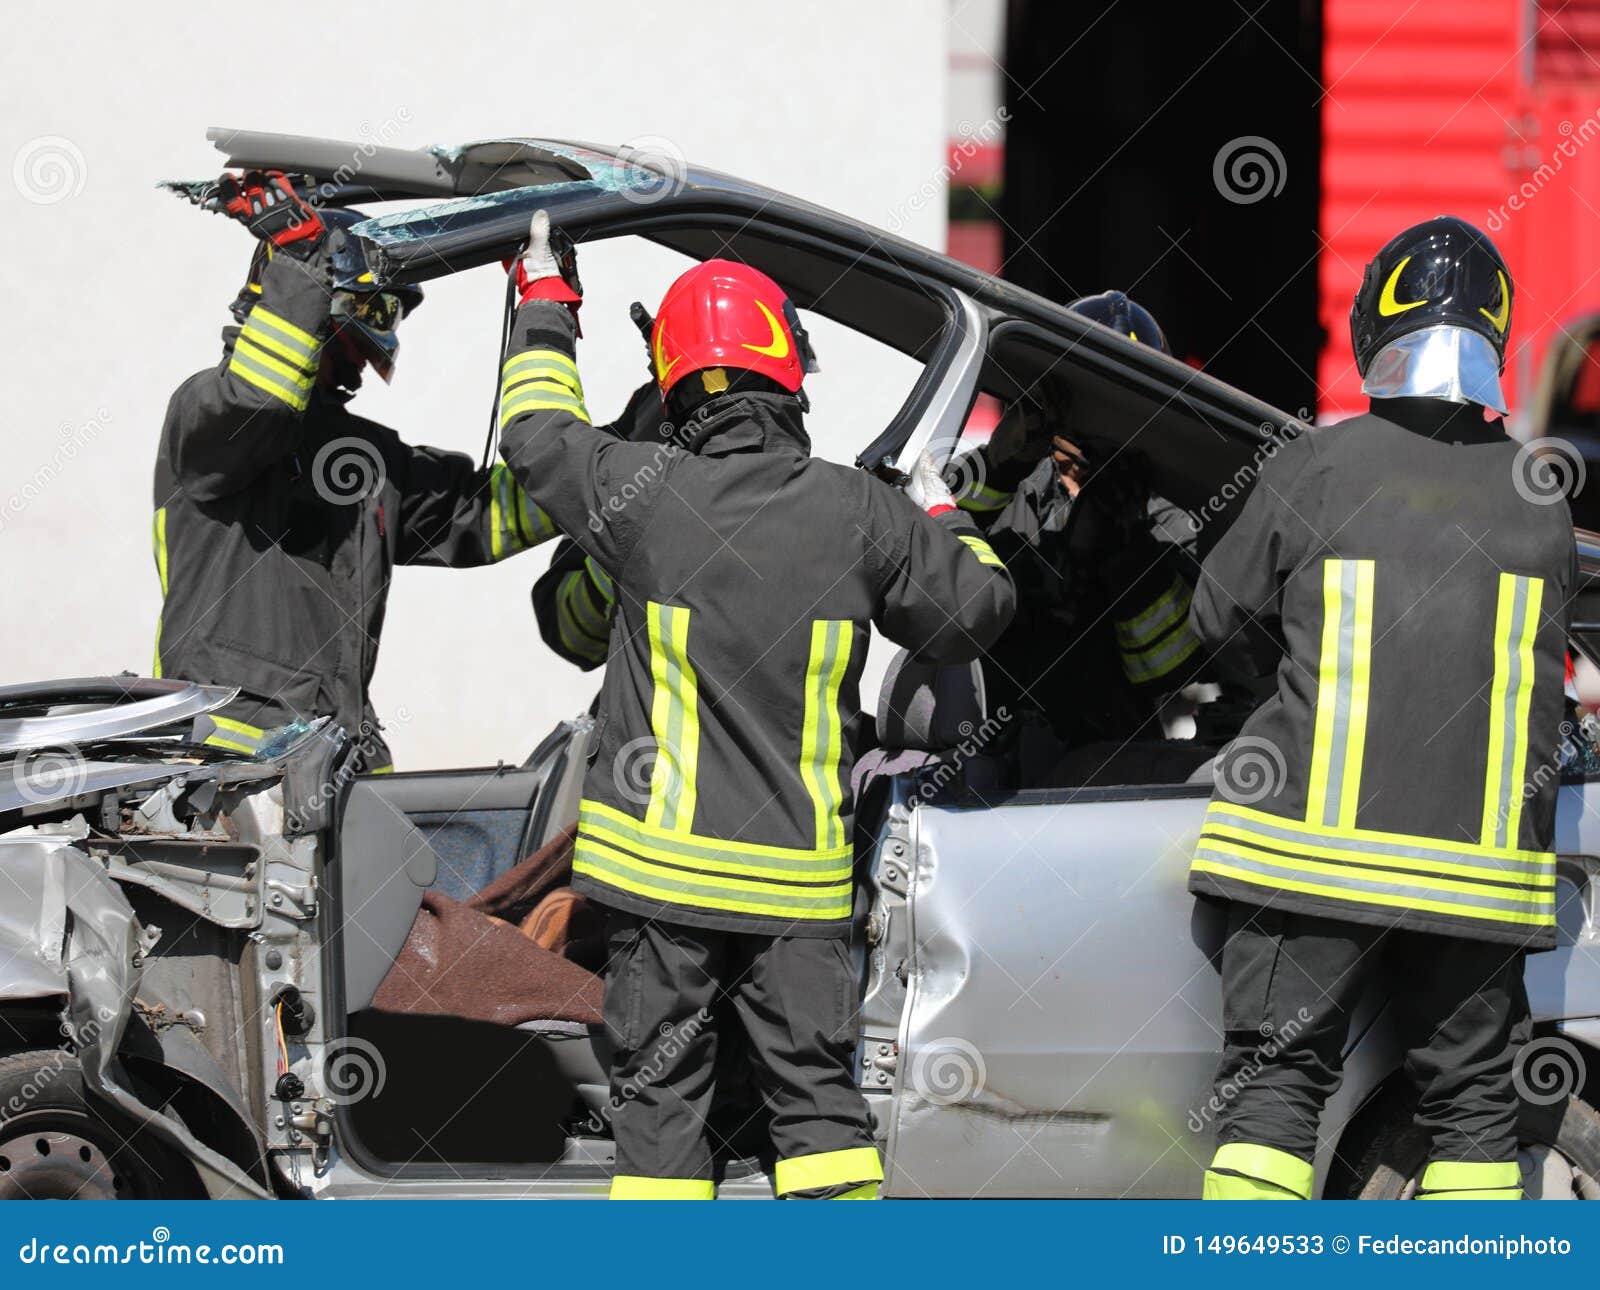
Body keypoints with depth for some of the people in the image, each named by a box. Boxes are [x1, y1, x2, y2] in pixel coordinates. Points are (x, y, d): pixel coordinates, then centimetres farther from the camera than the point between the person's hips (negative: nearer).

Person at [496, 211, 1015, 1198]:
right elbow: (975, 609, 8)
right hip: (801, 873, 1)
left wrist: (547, 299, 25)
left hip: (664, 860, -1)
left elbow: (536, 433, 11)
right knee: (817, 1085, 6)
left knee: (660, 1088, 6)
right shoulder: (860, 514, -5)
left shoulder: (642, 493, -9)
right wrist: (944, 517, 28)